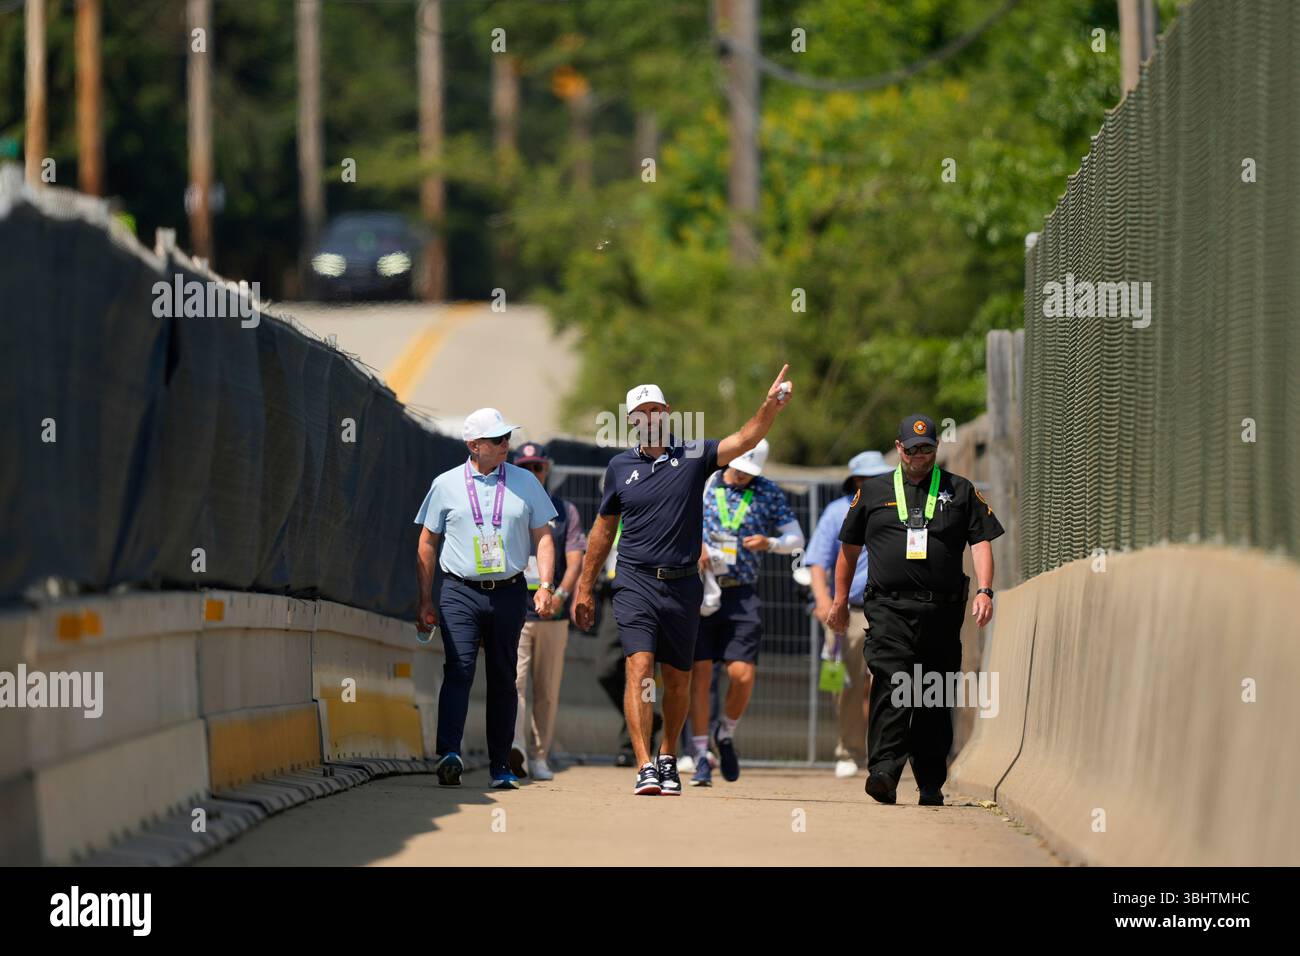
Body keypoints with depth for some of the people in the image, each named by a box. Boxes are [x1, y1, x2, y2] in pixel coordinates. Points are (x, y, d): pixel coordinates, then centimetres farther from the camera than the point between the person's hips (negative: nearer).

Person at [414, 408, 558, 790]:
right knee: (459, 668, -17)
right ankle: (449, 753, -28)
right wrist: (425, 601, 6)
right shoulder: (446, 485, 5)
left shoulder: (525, 483, 9)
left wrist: (546, 585, -2)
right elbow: (428, 544, 10)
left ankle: (500, 766, 10)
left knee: (503, 678, 5)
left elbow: (542, 537, 11)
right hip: (460, 591, -2)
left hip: (508, 592, 2)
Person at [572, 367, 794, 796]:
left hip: (683, 584, 1)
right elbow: (604, 527, 17)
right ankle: (645, 767, -22)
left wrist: (770, 406, -30)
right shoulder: (621, 467, 7)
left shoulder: (693, 455, 3)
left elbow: (744, 440, -12)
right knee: (640, 668, -15)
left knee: (678, 679, 10)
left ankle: (668, 757, 29)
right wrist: (585, 587, 18)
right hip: (635, 582, -1)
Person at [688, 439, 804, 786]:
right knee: (700, 672, -5)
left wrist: (770, 543, -12)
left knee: (743, 674, -10)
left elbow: (796, 539, 8)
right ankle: (701, 754, 5)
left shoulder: (770, 493, 8)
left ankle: (726, 734, 19)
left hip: (741, 595, 1)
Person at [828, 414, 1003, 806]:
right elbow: (849, 548, 22)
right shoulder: (874, 492, 15)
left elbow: (981, 542, 8)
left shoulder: (960, 491, 14)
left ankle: (931, 785, 10)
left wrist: (984, 590, -7)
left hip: (942, 610, 1)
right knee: (891, 686, -19)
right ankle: (884, 772, -30)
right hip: (889, 608, -1)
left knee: (935, 701, 3)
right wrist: (840, 602, 21)